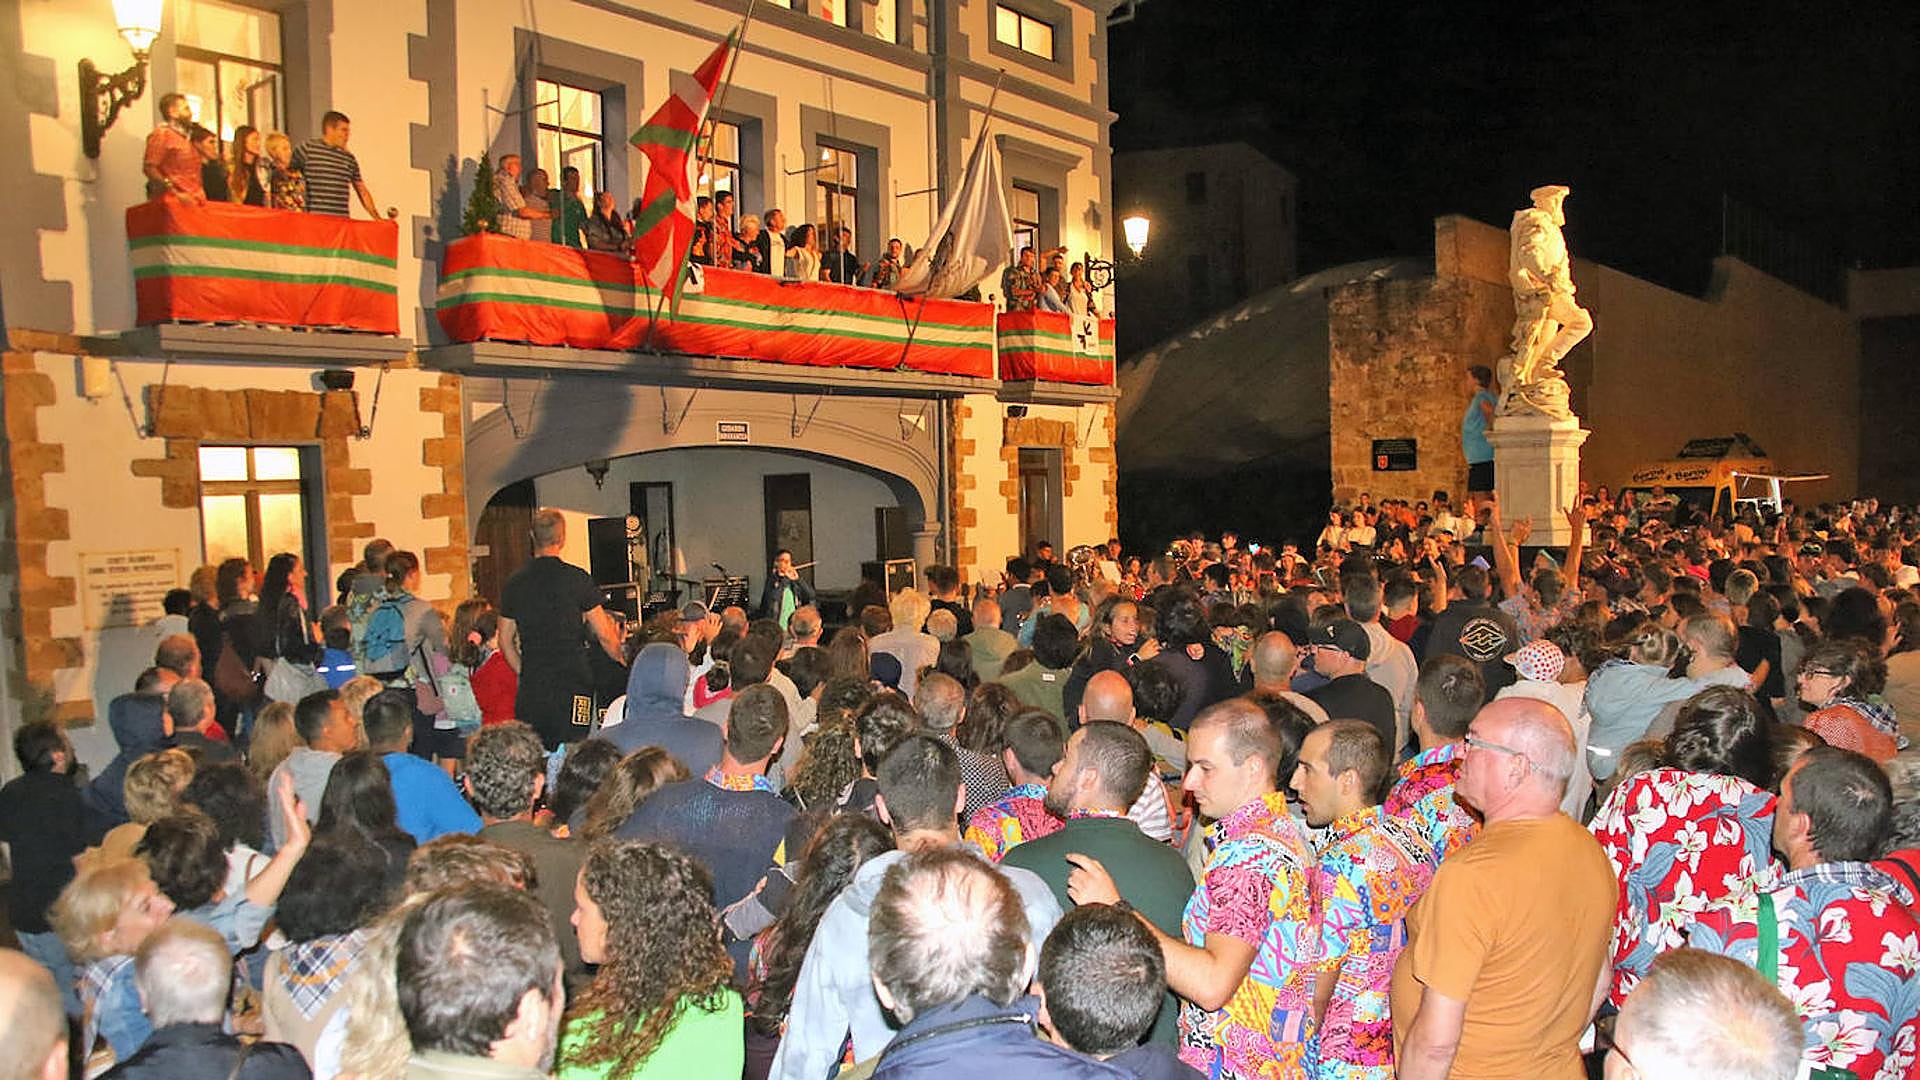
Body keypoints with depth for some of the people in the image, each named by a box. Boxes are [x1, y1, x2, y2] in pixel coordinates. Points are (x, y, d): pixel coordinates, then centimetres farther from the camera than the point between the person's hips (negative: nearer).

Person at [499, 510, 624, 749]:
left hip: (531, 687, 4)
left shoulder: (515, 583, 6)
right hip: (572, 683, -4)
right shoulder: (577, 578, -6)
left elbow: (505, 640, 11)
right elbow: (604, 635, -3)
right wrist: (622, 660, 14)